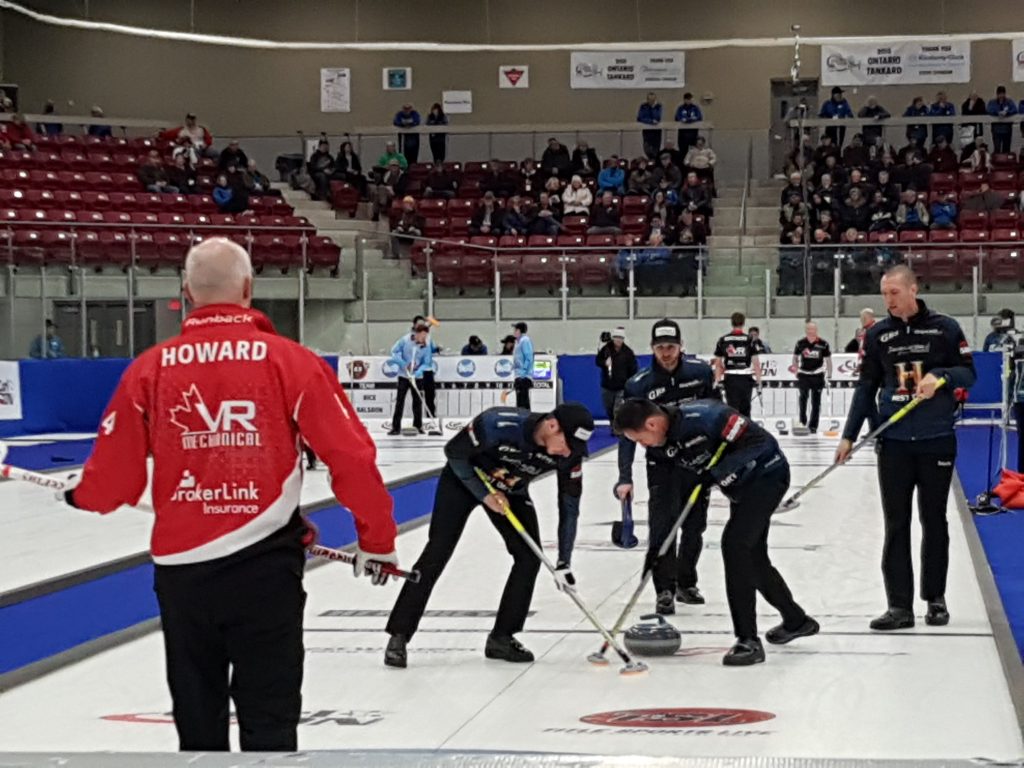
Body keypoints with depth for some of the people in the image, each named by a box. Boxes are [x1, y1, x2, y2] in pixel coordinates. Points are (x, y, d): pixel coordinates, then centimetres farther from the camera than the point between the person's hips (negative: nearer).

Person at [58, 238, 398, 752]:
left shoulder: (150, 368, -1)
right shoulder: (289, 361, -6)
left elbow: (115, 474, 4)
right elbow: (351, 457, -6)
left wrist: (83, 498, 27)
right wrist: (377, 538, 7)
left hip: (180, 566, 2)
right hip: (264, 566, -2)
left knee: (198, 724, 16)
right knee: (269, 722, 5)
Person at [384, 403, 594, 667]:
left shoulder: (569, 452, -26)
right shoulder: (498, 424, -40)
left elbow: (569, 505, -15)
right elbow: (453, 452, -23)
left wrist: (564, 563, -15)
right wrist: (484, 495, -21)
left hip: (511, 490, 4)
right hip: (464, 478, -4)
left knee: (530, 557, -8)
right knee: (436, 555, -10)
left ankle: (501, 637, 5)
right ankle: (399, 636, -5)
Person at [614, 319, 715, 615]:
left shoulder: (700, 372, -7)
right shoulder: (638, 385, -15)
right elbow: (628, 433, -16)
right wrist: (625, 478, -25)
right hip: (662, 464, -3)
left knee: (695, 526, 11)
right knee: (662, 525, -12)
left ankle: (686, 583, 26)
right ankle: (664, 590, -6)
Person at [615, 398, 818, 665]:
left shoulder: (703, 417, -33)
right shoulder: (659, 448, -7)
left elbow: (760, 442, -29)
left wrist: (717, 473, -31)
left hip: (766, 475, -9)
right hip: (740, 486, 9)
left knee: (735, 544, -21)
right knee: (753, 557, 18)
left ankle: (748, 640, -18)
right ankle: (796, 621, 40)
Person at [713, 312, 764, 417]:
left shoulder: (722, 340, 4)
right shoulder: (750, 340, -2)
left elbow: (718, 364, 5)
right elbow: (756, 363, -4)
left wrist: (717, 381, 11)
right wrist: (758, 382, 1)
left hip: (730, 378, 1)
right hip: (746, 378, -1)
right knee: (745, 409, 9)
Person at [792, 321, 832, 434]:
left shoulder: (823, 344, -9)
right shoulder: (800, 343, -4)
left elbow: (828, 360, 0)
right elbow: (795, 358, 10)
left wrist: (828, 376, -2)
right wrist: (796, 371, 3)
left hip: (817, 375, -1)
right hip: (804, 375, 1)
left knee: (816, 402, 0)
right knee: (803, 398, 5)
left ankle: (813, 426, 6)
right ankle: (802, 422, 21)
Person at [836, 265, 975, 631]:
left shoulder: (944, 328, -1)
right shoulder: (877, 335, 5)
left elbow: (968, 373, 1)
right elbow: (866, 388, 9)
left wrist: (939, 375, -20)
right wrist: (849, 436, 5)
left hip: (936, 440, -2)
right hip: (893, 441, 2)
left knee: (934, 521, 8)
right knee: (896, 525, 0)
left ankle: (935, 598, 20)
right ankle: (899, 605, 3)